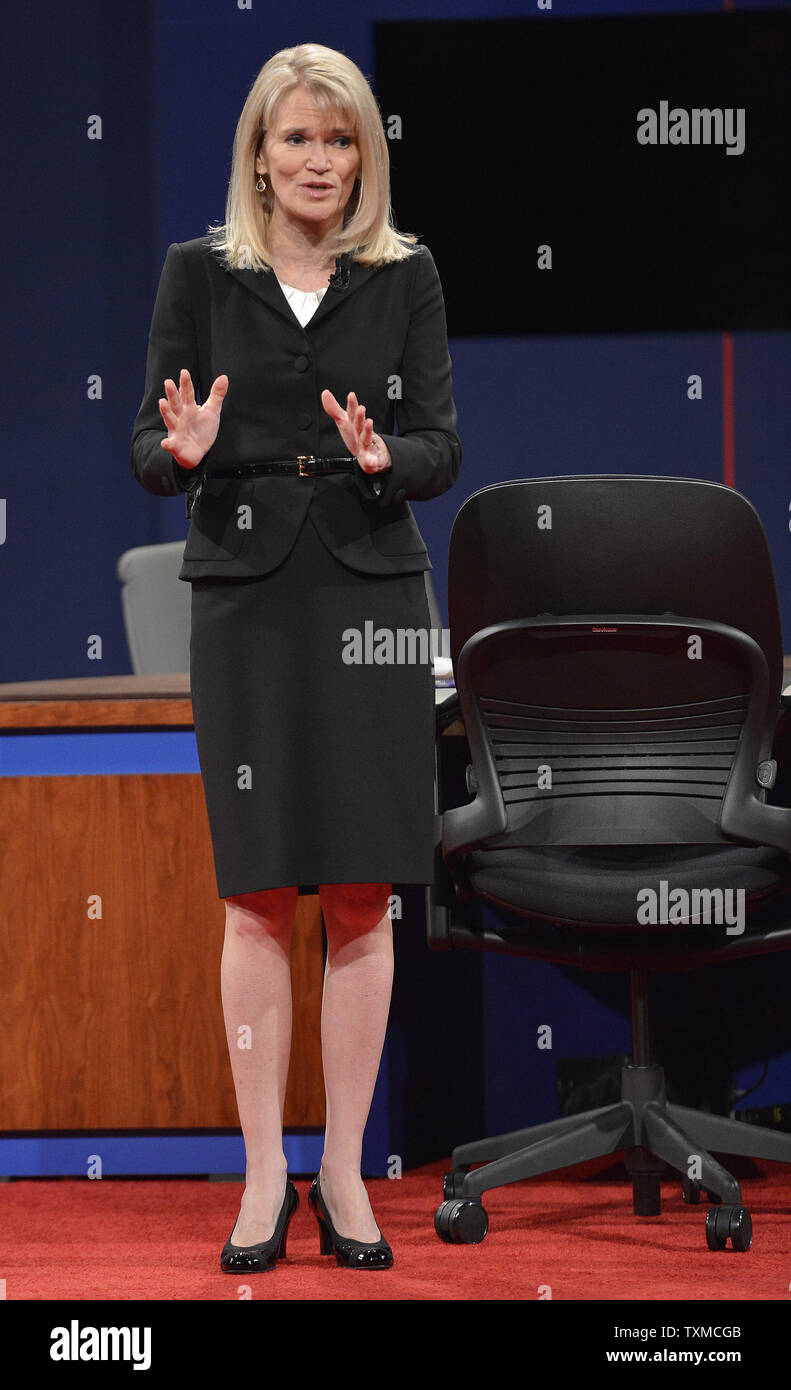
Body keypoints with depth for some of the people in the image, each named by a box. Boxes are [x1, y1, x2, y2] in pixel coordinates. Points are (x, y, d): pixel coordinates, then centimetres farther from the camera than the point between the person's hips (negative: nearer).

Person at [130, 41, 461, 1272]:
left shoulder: (405, 276, 4)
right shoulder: (199, 272, 4)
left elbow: (444, 450, 0)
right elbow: (149, 449, 1)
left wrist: (386, 458, -22)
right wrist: (182, 451, -21)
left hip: (372, 597, 1)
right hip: (245, 600, 0)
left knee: (363, 898, 1)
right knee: (258, 896, 1)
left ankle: (343, 1174, 10)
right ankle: (264, 1177, 8)